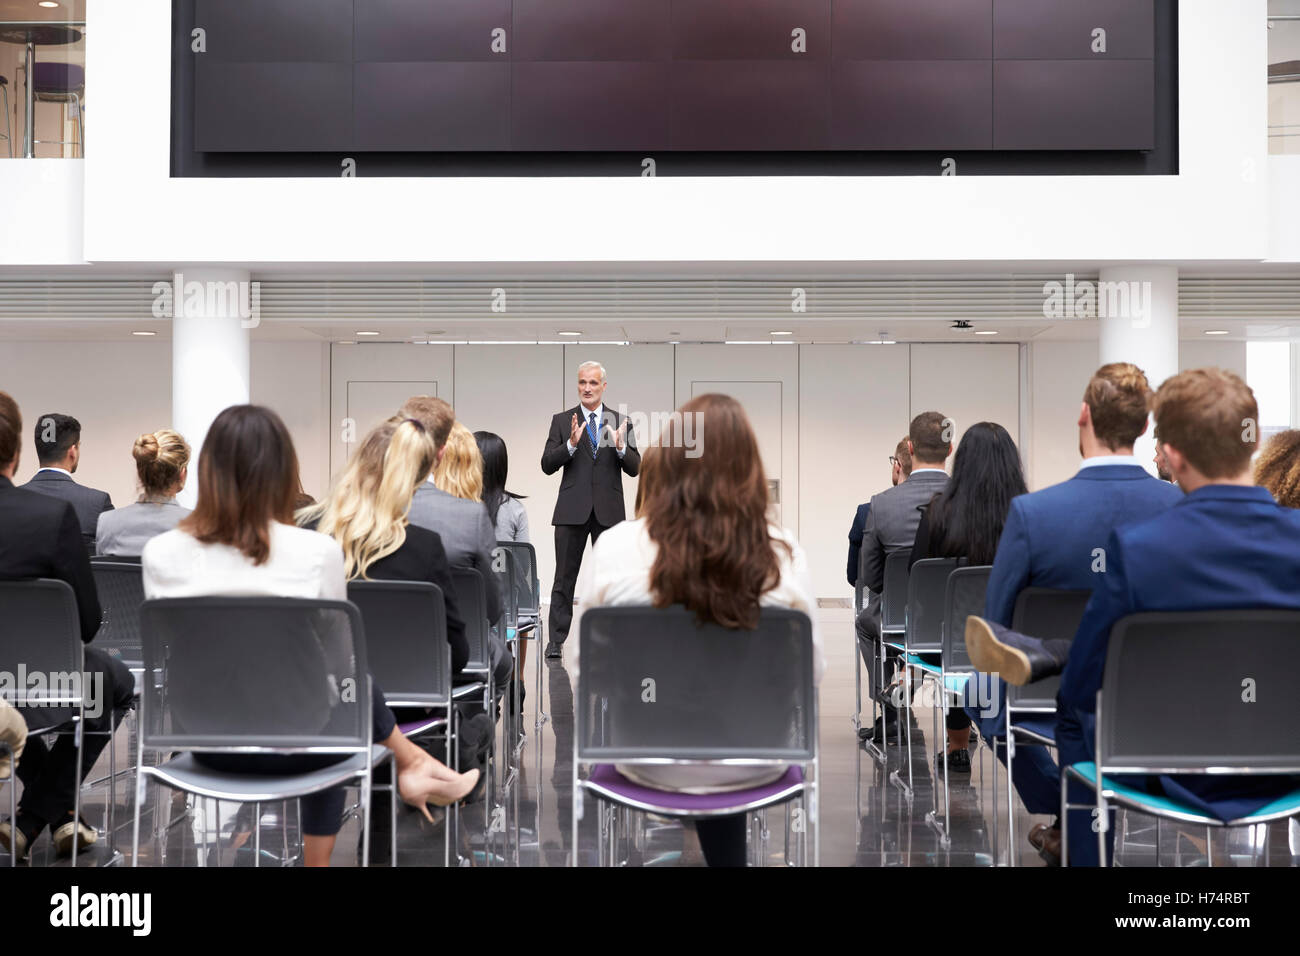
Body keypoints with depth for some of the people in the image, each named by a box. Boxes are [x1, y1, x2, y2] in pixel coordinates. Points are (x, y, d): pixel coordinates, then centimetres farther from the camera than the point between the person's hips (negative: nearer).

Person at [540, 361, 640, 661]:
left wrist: (620, 447, -18)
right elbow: (547, 465, -4)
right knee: (564, 578, 2)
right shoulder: (562, 420, 4)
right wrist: (571, 444, -20)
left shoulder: (620, 422, 7)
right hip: (572, 511, -1)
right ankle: (556, 640, 7)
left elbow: (634, 469, 1)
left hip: (609, 510, 1)